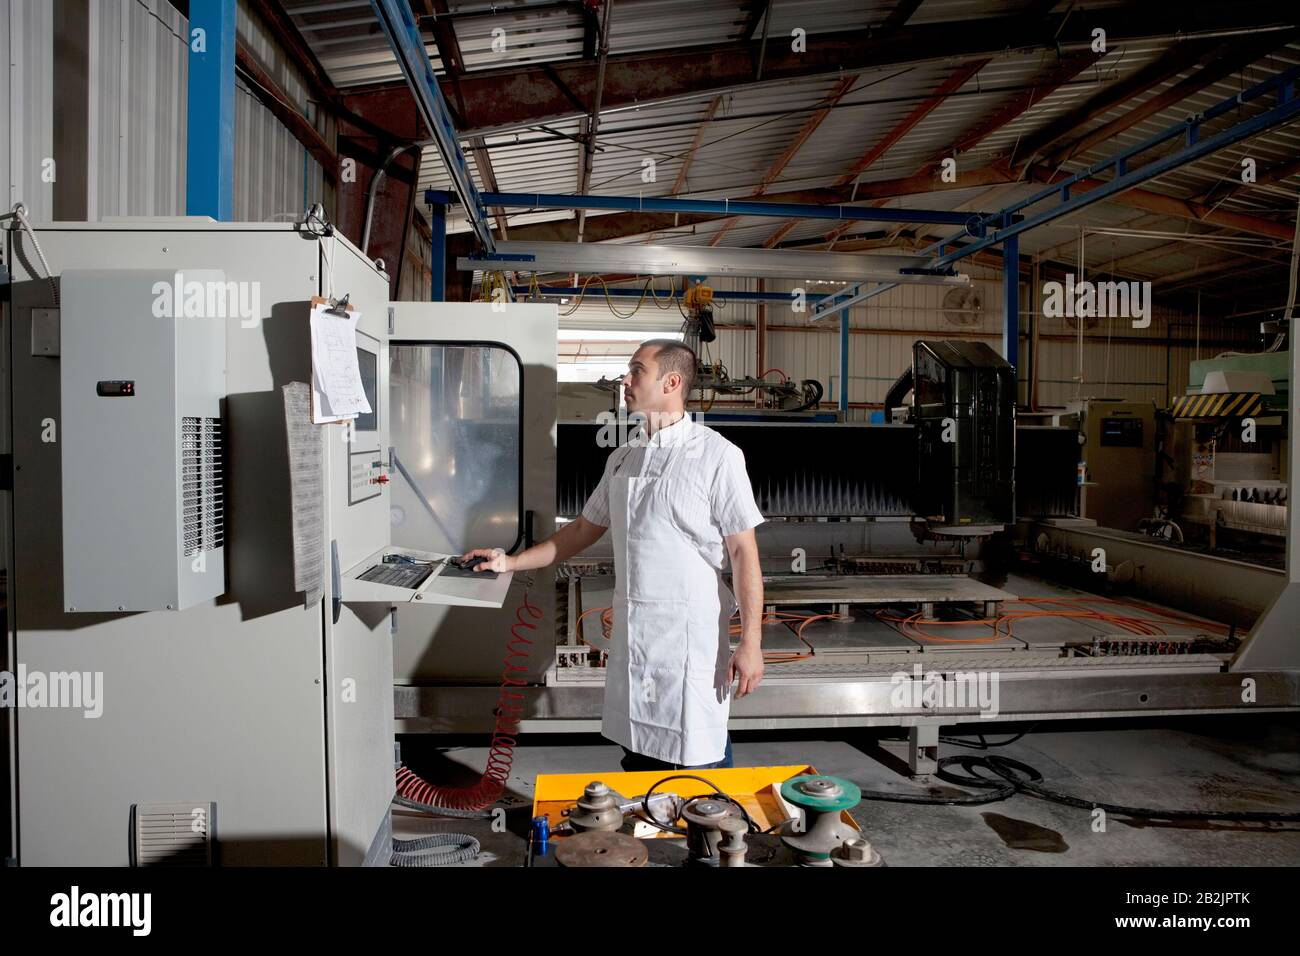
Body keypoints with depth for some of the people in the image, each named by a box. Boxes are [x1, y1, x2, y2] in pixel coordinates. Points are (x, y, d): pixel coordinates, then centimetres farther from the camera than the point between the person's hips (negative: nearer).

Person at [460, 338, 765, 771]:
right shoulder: (623, 458, 13)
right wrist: (510, 562, 18)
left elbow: (743, 552, -10)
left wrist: (751, 643, -14)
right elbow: (584, 530, 21)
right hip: (630, 634, 6)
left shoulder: (717, 455, -8)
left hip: (691, 639, -6)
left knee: (700, 764, 0)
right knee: (638, 756, 16)